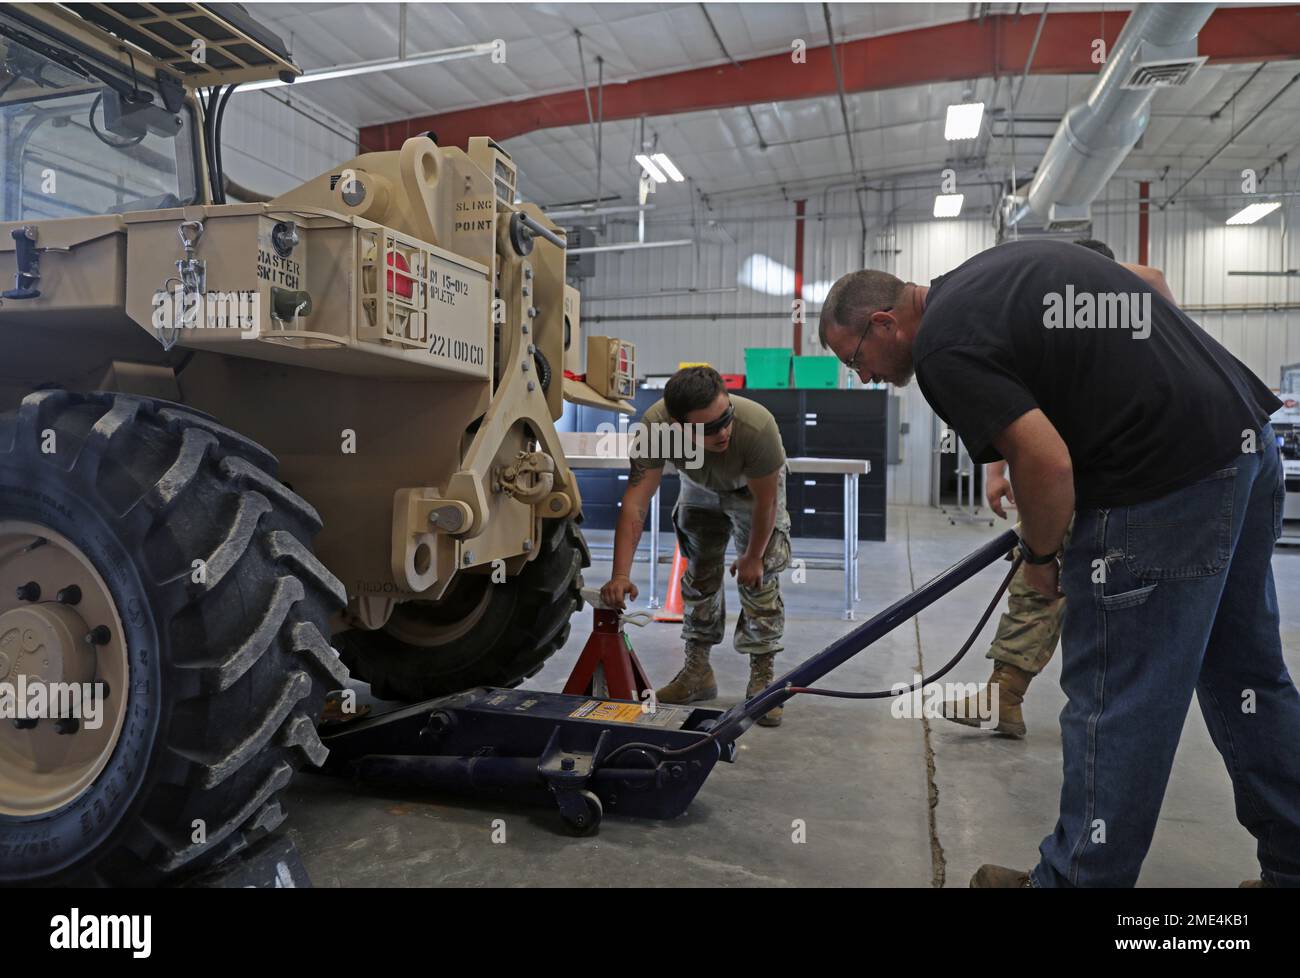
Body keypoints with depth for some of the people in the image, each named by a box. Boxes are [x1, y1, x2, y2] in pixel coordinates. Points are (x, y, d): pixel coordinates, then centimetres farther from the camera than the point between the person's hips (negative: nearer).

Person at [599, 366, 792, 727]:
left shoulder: (757, 426, -44)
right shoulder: (656, 426, -40)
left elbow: (765, 501, -28)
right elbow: (635, 503, -42)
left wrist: (753, 556, -16)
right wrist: (620, 575, -51)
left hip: (754, 488, -2)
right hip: (699, 489, 2)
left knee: (760, 578, -9)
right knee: (699, 574, 5)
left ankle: (762, 677, 2)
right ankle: (698, 670, 19)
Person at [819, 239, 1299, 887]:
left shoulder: (942, 347, -13)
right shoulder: (1000, 265, 15)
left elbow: (1048, 463, -21)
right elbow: (1152, 281, 23)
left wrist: (1039, 554, -1)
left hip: (1166, 484, -10)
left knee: (1114, 702, 2)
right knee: (1247, 678, 20)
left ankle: (1080, 877, 18)